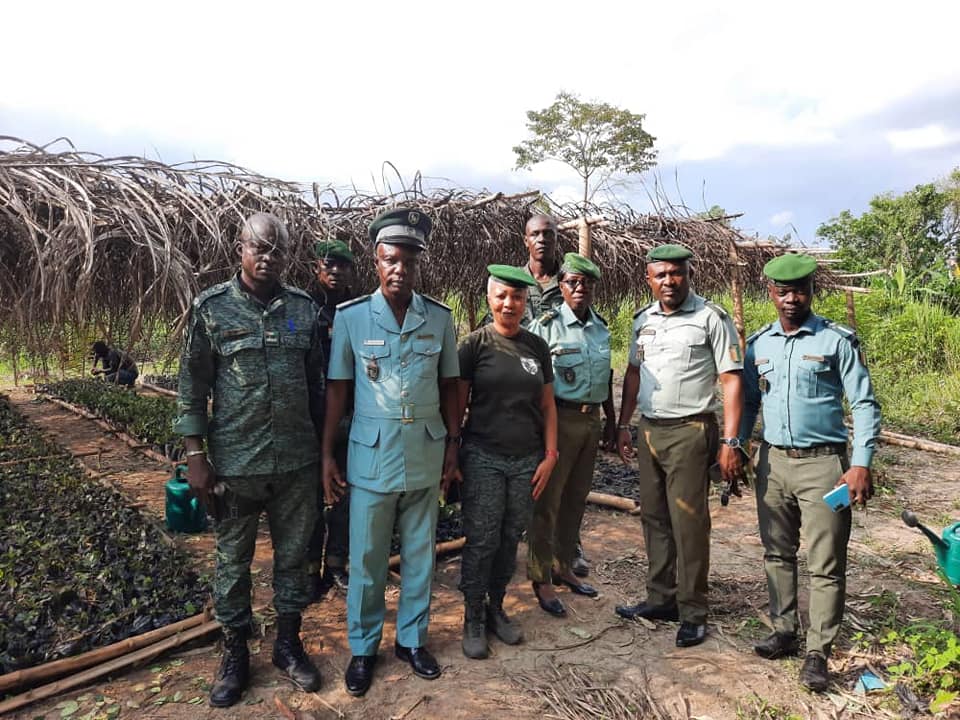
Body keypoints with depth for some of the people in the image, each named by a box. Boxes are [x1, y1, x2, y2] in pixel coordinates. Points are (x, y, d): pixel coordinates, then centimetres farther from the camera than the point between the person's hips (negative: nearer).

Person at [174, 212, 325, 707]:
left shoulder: (305, 308, 2)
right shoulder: (211, 307, -4)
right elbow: (192, 386, -3)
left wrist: (326, 446, 10)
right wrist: (195, 456, -6)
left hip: (297, 461, 2)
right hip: (234, 463, -2)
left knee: (293, 554, 14)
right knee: (232, 560, 13)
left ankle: (288, 644, 34)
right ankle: (234, 653, 32)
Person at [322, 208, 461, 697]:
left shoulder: (439, 318, 0)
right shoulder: (351, 317, -5)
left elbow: (448, 385, 7)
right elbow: (337, 388, -2)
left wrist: (453, 444, 5)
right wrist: (327, 455, -2)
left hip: (426, 457, 2)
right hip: (372, 458, -2)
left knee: (419, 555, 15)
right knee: (366, 560, 10)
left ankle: (412, 639, 35)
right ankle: (363, 648, 30)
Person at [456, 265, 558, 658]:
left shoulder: (537, 346, 7)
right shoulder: (475, 343, -3)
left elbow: (547, 406, 11)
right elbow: (458, 403, -2)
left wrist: (550, 455, 5)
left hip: (526, 460, 4)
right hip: (483, 458, -3)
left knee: (510, 538, 12)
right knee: (482, 541, 2)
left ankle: (496, 608, 30)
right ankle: (473, 618, 19)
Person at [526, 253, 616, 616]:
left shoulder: (601, 327, 11)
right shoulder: (546, 325, -8)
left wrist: (611, 420, 21)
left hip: (592, 419, 7)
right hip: (559, 418, -6)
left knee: (576, 498, 15)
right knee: (547, 501, 0)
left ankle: (563, 567, 30)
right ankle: (541, 579, 13)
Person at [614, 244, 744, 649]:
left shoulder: (711, 318, -8)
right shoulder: (643, 320, 11)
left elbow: (731, 380, -10)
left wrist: (730, 442, -16)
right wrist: (623, 425, 14)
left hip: (690, 431, -6)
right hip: (649, 429, 6)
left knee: (688, 523, -1)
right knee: (654, 518, 13)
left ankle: (692, 612, 13)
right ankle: (661, 599, 27)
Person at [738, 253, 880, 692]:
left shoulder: (836, 340, -5)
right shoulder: (758, 344, 8)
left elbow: (864, 404, -6)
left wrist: (861, 464, -14)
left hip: (822, 463, -4)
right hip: (773, 462, 5)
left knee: (825, 564, 1)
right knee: (777, 554, 13)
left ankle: (817, 653, 12)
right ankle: (784, 632, 28)